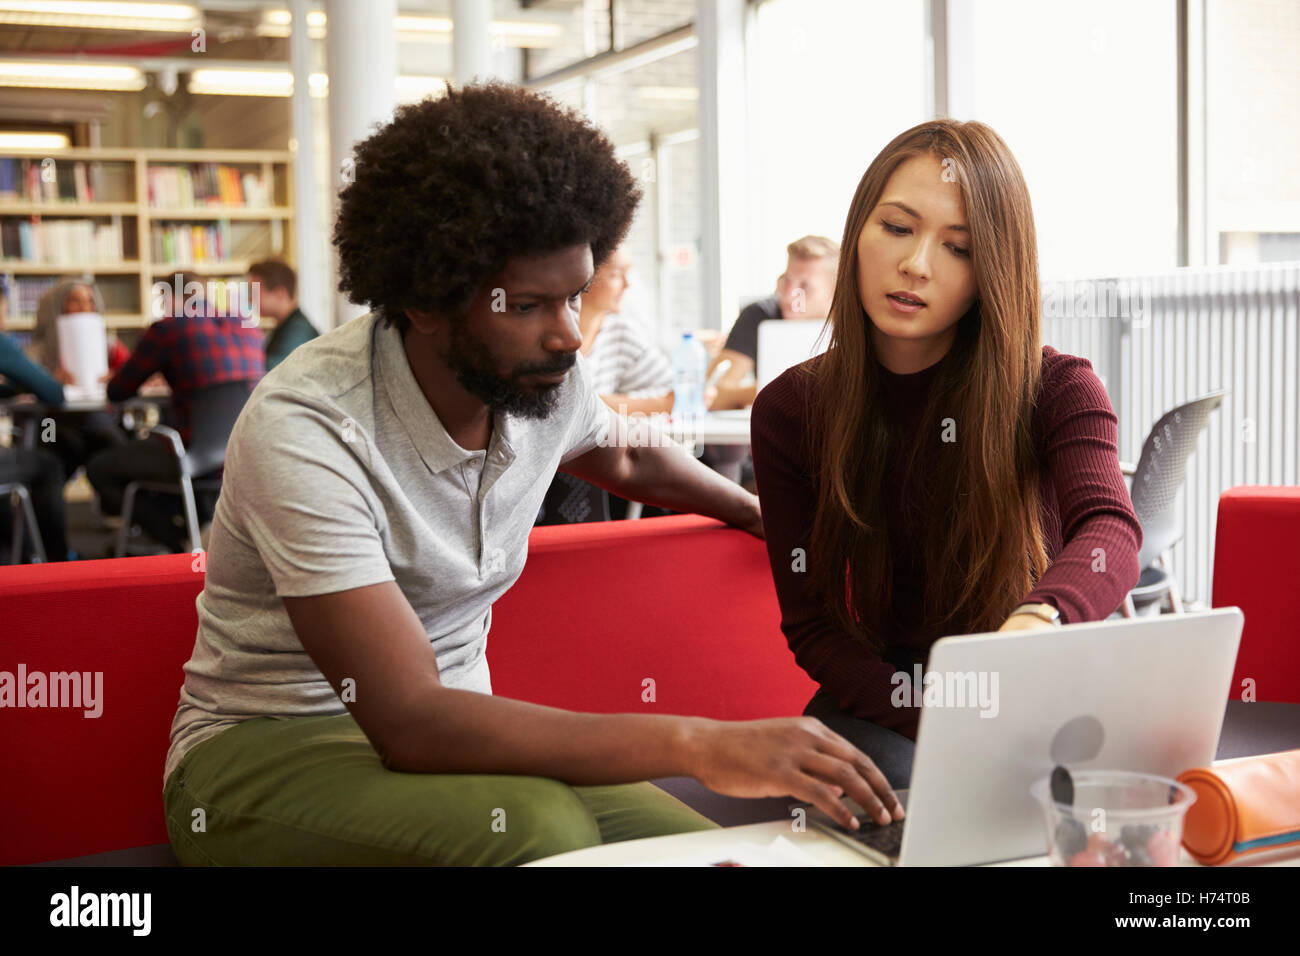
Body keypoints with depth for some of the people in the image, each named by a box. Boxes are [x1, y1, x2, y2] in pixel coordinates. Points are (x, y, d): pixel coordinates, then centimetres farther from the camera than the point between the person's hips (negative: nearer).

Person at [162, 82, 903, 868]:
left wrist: (760, 512, 34)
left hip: (451, 723, 5)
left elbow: (622, 458, 22)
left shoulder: (547, 377, -5)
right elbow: (410, 722, -33)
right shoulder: (306, 431, -27)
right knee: (540, 828, -34)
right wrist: (696, 745, -36)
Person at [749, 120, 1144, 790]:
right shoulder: (791, 411, -4)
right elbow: (811, 624, -4)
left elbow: (1108, 528, -30)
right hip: (885, 703, -1)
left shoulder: (1058, 390, -9)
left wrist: (1038, 618, -55)